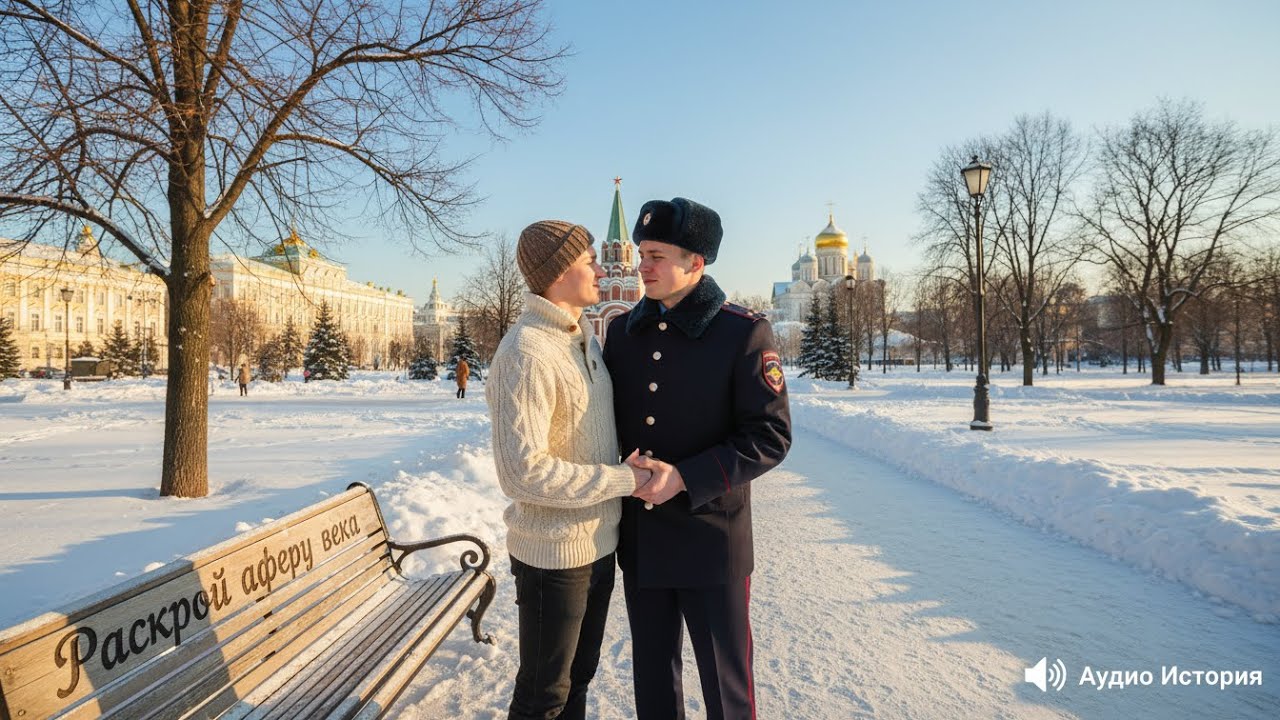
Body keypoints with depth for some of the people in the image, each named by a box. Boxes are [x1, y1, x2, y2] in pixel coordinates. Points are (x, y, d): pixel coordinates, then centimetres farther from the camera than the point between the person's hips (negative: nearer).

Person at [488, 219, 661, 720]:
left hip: (599, 542, 8)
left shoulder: (584, 336, 7)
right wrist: (623, 480, -20)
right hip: (554, 553, -8)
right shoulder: (526, 352, -21)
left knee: (578, 678, 25)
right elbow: (523, 471, -27)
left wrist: (631, 466, 2)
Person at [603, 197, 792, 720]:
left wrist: (685, 478, -22)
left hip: (711, 542, -4)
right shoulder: (622, 331, 5)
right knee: (652, 673, 21)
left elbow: (770, 436, -14)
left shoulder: (744, 333, -11)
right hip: (639, 542, 5)